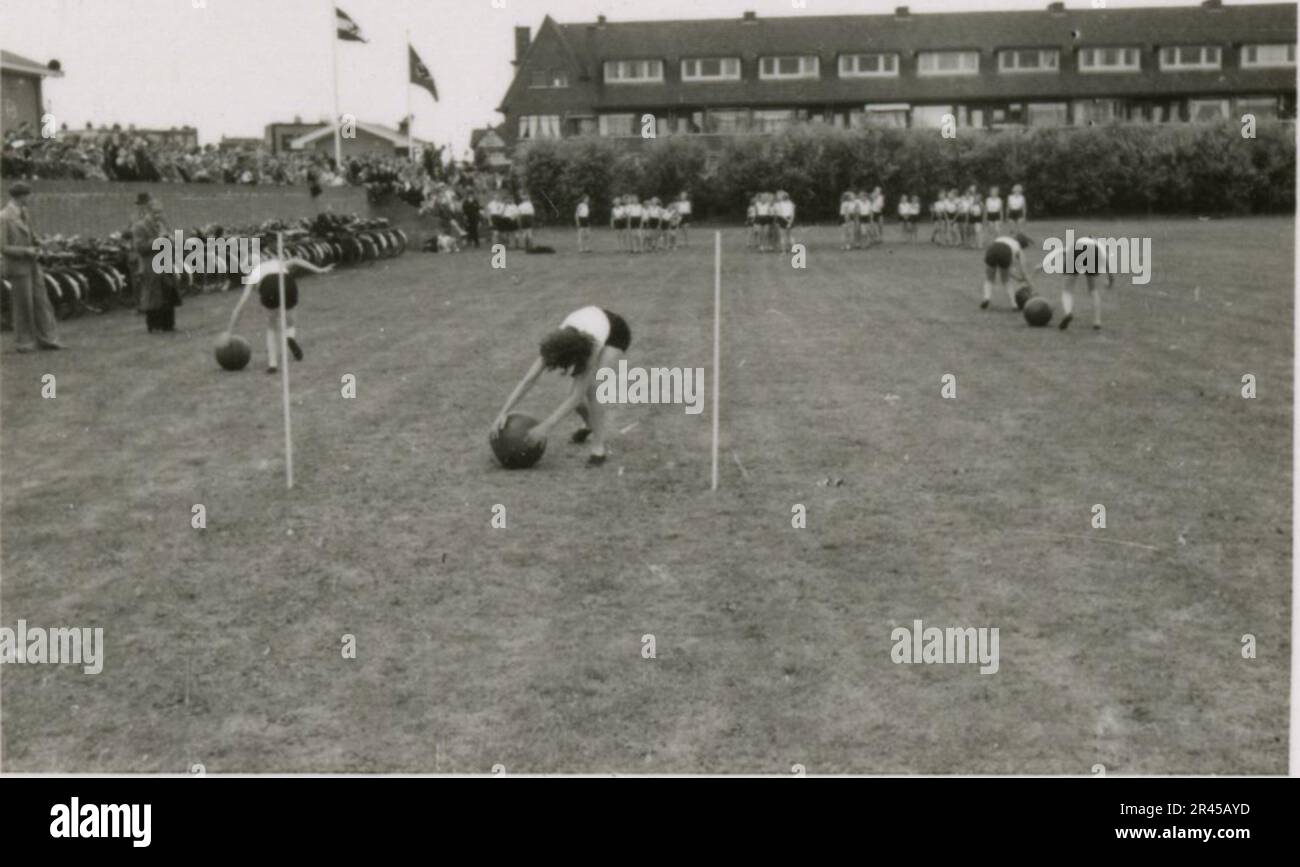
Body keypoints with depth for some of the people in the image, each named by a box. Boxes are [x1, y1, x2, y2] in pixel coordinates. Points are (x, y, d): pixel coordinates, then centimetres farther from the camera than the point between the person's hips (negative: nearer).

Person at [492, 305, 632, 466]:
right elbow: (528, 380, -35)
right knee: (574, 393, -5)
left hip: (615, 334, -5)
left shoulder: (591, 347, -45)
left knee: (592, 389, -28)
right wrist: (503, 413, -45)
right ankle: (590, 425, 29)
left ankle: (598, 448, -17)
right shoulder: (553, 345, -34)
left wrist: (546, 426, -51)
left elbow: (576, 396, -45)